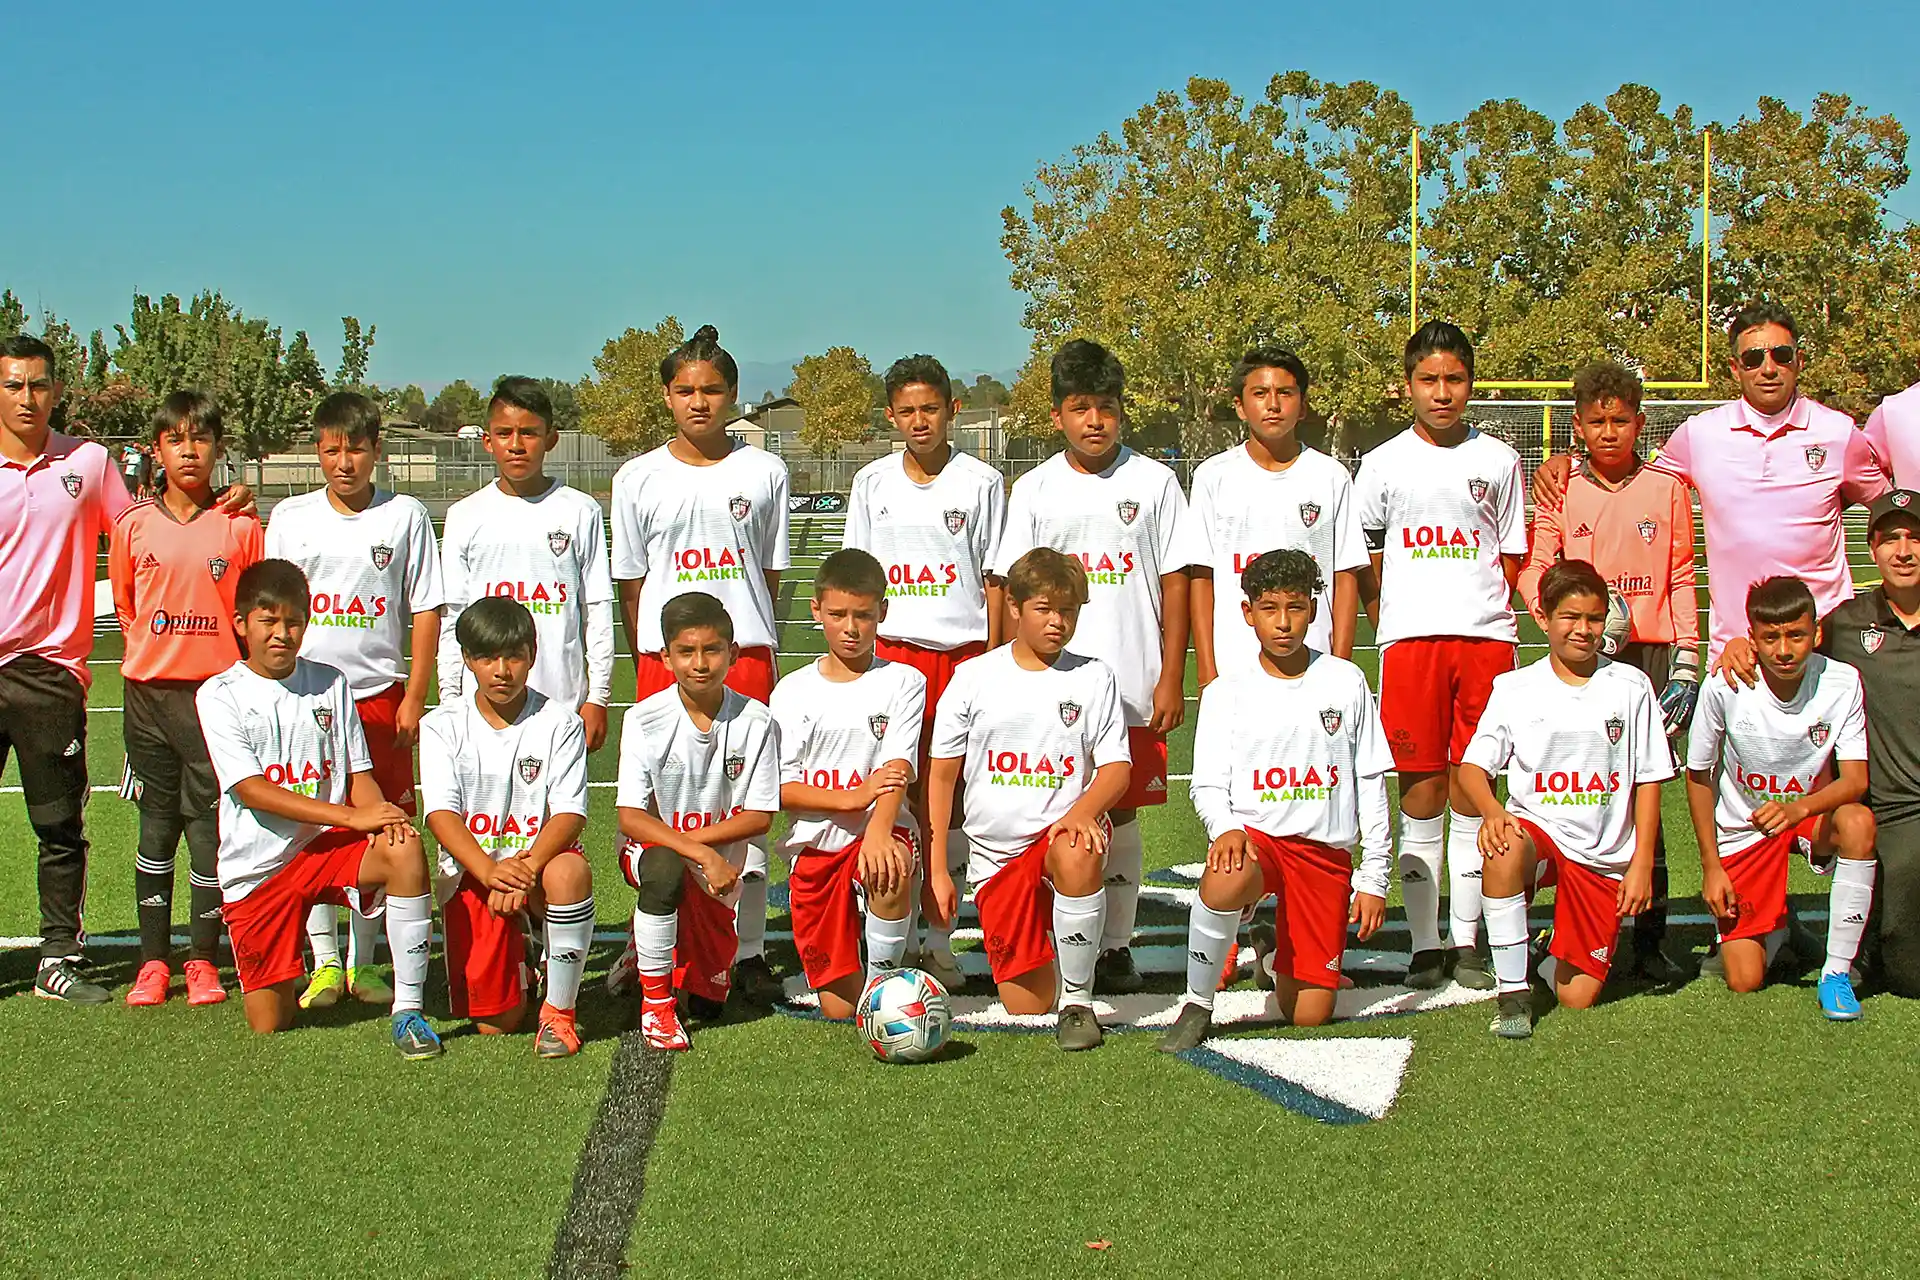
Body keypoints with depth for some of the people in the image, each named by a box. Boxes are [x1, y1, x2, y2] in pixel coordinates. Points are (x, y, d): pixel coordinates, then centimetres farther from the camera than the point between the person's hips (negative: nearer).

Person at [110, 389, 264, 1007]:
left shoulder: (240, 526, 0)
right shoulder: (134, 526, 5)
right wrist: (155, 650, 11)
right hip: (150, 693, 2)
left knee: (210, 826, 0)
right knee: (157, 827, 8)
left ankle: (203, 961, 10)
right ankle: (153, 961, 14)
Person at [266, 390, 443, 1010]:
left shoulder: (404, 515, 3)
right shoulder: (290, 516, 7)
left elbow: (426, 609, 4)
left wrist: (414, 697, -2)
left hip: (379, 693, -1)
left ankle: (362, 960, 12)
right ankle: (324, 964, 7)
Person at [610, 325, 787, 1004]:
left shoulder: (763, 471, 7)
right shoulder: (639, 478, 7)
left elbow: (770, 572, 12)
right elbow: (630, 584, 9)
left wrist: (748, 633, 5)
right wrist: (646, 659, 5)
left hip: (746, 650, 0)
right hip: (665, 654, 0)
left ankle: (747, 951, 5)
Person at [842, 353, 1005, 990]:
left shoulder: (980, 482, 2)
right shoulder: (873, 483, 8)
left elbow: (995, 579, 4)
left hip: (962, 652, -1)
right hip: (890, 651, 1)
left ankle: (939, 942, 9)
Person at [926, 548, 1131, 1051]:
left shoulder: (1093, 678, 3)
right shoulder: (974, 677, 3)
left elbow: (1116, 767, -1)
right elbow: (941, 774, 5)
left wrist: (1083, 811, -24)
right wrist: (936, 871, 0)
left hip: (1061, 829, -1)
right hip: (995, 852, 1)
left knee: (1078, 857, -41)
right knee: (1026, 1010, -4)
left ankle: (1077, 998, -23)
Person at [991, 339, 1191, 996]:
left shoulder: (1154, 482, 4)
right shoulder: (1035, 489, 7)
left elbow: (1176, 581, 3)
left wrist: (1171, 679, -2)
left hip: (1133, 685, 0)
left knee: (1121, 813, 5)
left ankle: (1116, 946, 16)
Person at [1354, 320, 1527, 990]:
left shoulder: (1497, 461, 9)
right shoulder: (1384, 464, 8)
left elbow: (1512, 559, 13)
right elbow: (1364, 565, 12)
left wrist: (1496, 622, 3)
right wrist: (1386, 632, 5)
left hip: (1484, 637, 1)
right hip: (1410, 636, 0)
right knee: (1420, 791, 0)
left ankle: (1467, 942, 10)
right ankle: (1424, 945, 5)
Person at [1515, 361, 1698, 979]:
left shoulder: (1667, 490, 9)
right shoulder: (1561, 491, 8)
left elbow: (1682, 581, 9)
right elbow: (1532, 571, 3)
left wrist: (1686, 665, 1)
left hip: (1649, 657, 0)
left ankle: (1649, 939, 4)